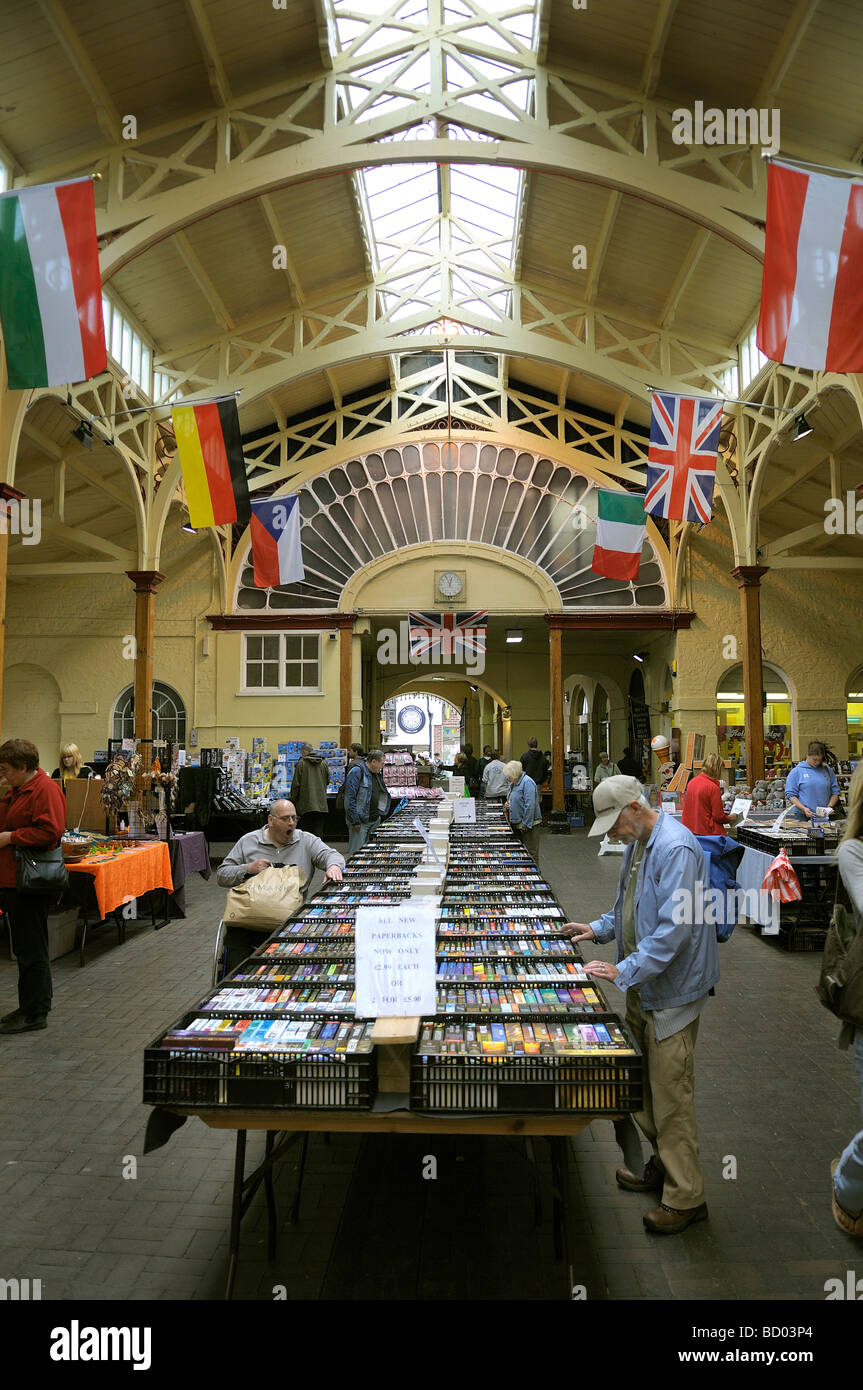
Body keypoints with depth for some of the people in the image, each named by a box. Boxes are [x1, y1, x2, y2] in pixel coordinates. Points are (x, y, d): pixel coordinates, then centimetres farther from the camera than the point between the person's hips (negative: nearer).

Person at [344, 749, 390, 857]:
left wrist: (381, 814, 16)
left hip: (375, 820, 8)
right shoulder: (357, 772, -14)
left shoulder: (377, 773, 13)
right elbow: (350, 798, -19)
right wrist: (355, 821, -20)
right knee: (356, 852, -5)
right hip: (360, 821, -8)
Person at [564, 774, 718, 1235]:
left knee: (670, 1093, 0)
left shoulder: (676, 848, -24)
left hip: (672, 989, -9)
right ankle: (664, 1164, 37)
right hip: (642, 985, 10)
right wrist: (601, 927, 8)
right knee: (644, 1083, 19)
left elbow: (675, 927, -28)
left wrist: (624, 971, -26)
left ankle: (685, 1197, 15)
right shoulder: (637, 843, 8)